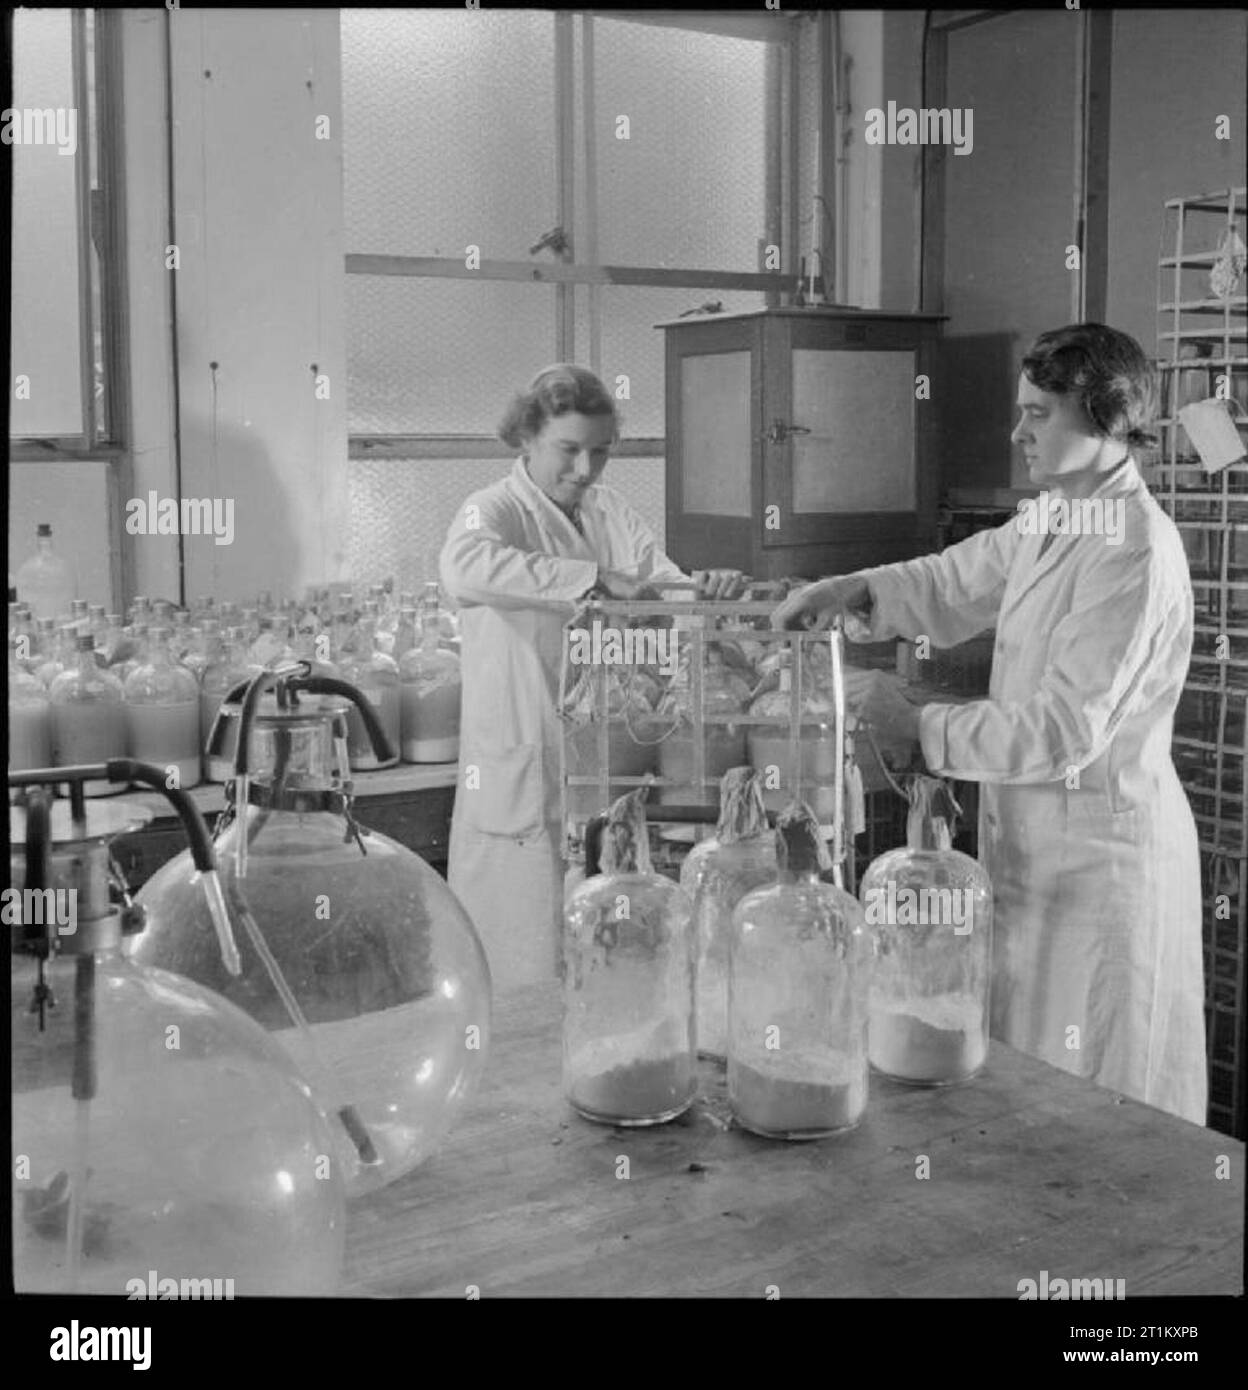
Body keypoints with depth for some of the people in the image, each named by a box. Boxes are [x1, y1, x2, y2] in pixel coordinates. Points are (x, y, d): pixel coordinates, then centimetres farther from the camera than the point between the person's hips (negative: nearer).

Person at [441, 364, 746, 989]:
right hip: (522, 780, -6)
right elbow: (465, 564, -30)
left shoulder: (610, 511, 14)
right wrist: (596, 577, -33)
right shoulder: (493, 511, -7)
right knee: (526, 971, -1)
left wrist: (707, 587, -17)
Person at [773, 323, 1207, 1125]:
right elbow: (955, 584, 14)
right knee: (1026, 1076, 19)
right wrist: (852, 593, -4)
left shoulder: (1136, 553, -21)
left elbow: (1064, 731, -24)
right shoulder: (1050, 520, 5)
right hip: (1031, 836, 8)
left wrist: (922, 727, -18)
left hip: (1101, 846, -8)